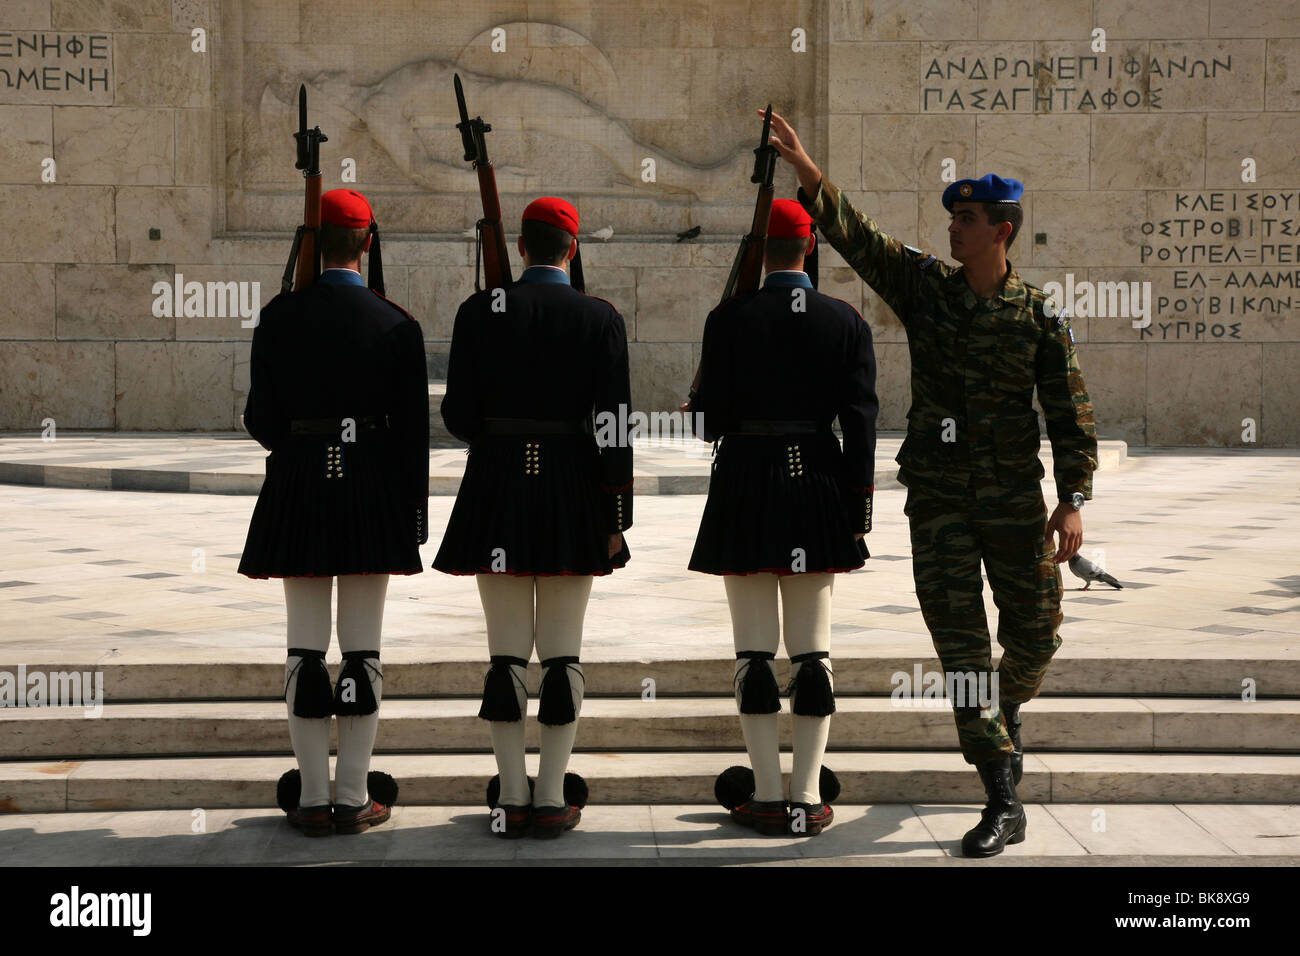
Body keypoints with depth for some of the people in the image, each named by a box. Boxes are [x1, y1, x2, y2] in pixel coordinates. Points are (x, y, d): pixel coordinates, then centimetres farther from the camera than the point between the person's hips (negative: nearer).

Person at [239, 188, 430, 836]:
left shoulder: (278, 318, -2)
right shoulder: (396, 326, -4)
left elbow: (261, 419, 1)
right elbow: (412, 429, -3)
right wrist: (414, 509, 5)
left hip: (298, 490, 1)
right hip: (372, 491, -1)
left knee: (305, 646, 6)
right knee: (362, 648, 4)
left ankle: (311, 799, 9)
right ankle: (354, 799, 7)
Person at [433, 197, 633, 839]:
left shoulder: (479, 312, -1)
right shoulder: (601, 320, -3)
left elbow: (457, 416, -2)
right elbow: (613, 426, -7)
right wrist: (617, 518, -1)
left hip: (497, 496, 1)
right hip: (572, 497, -1)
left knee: (506, 650, 6)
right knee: (562, 652, 5)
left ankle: (510, 797, 8)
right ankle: (553, 799, 6)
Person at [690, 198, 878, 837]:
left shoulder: (730, 318, -6)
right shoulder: (847, 321, 0)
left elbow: (709, 419, -6)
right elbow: (860, 420, -1)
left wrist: (704, 413, 18)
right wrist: (858, 507, 4)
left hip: (745, 489, -2)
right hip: (818, 487, 2)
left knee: (755, 650, 4)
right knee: (812, 650, 7)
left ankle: (768, 797, 5)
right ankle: (808, 798, 8)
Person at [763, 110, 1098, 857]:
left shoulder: (1040, 316, -2)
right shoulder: (925, 287, 3)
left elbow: (1072, 412, -3)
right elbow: (854, 234, -3)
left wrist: (1073, 500, -11)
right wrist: (806, 168, -14)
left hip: (1014, 497, 0)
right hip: (938, 498, 1)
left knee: (1033, 635, 8)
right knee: (961, 645, -4)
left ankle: (1009, 709, 45)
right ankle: (1003, 804, -1)